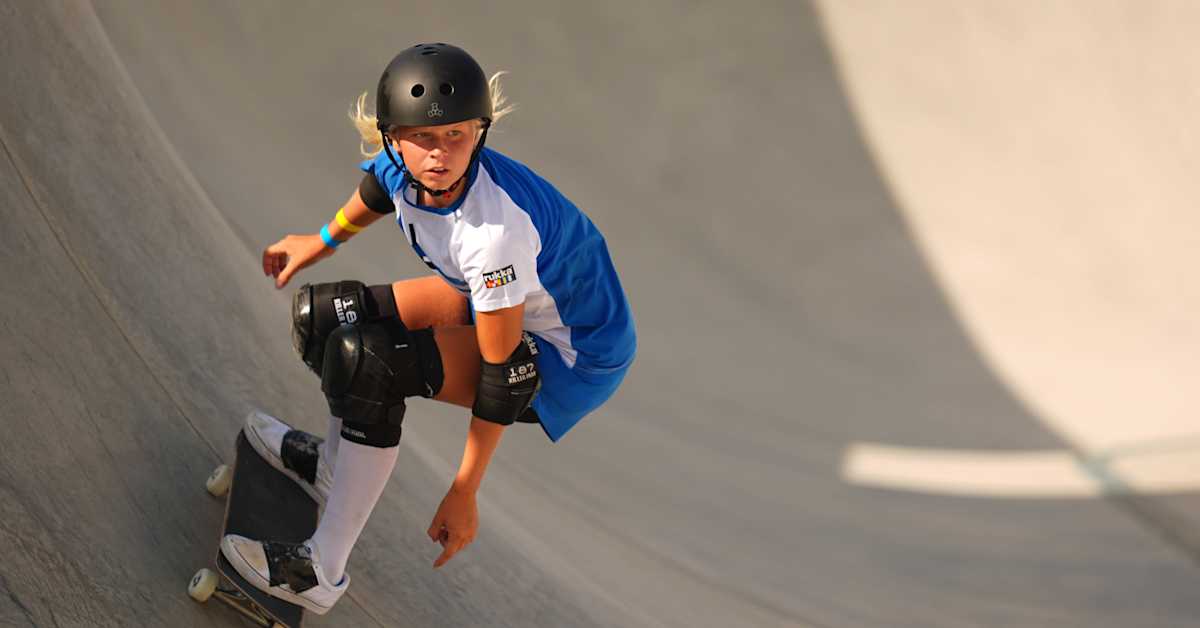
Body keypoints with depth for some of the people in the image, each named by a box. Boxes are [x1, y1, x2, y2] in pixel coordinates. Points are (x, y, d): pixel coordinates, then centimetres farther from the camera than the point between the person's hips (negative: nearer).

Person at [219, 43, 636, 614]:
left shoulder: (494, 230, -36)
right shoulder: (400, 167, -15)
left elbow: (503, 372, -30)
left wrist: (463, 494, -23)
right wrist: (322, 243, 31)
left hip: (573, 358, -8)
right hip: (500, 304, 8)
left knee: (367, 359, -26)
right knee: (334, 312, 6)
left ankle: (321, 573, -15)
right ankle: (331, 466, 32)